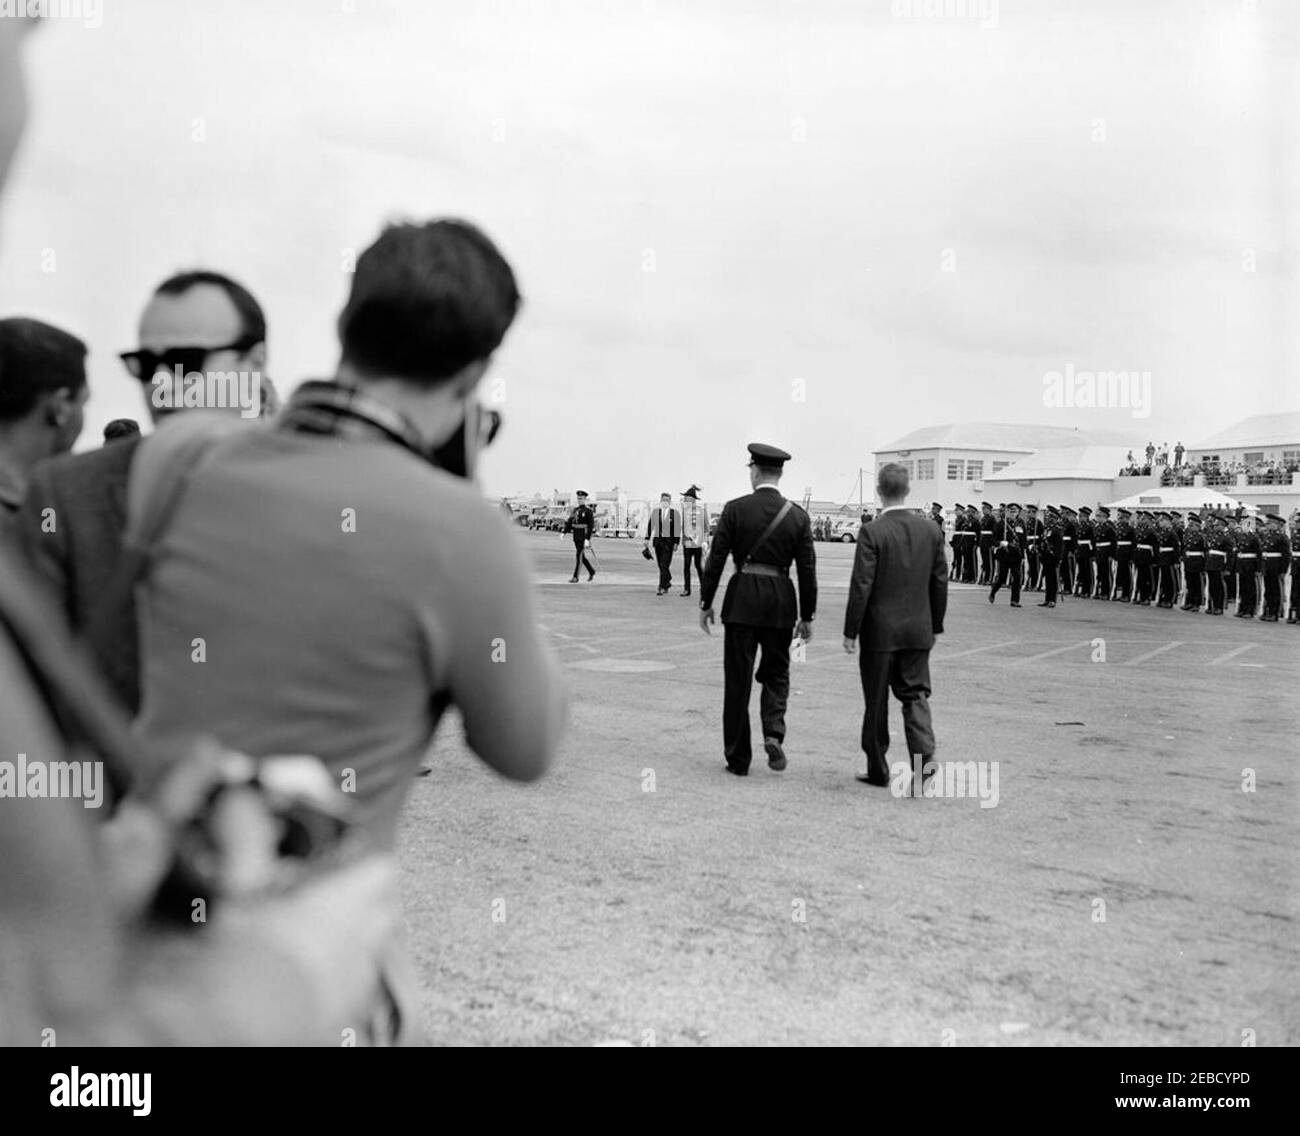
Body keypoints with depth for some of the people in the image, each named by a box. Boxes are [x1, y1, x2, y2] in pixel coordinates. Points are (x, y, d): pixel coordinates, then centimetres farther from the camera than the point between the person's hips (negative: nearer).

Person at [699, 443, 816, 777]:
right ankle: (774, 733, -5)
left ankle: (738, 758, 11)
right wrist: (807, 615, 9)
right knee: (776, 673, 19)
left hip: (741, 599, -2)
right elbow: (807, 570, 2)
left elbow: (716, 559, -4)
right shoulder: (797, 515, 1)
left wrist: (706, 603, 5)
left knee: (738, 679, 7)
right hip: (781, 601, 2)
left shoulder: (735, 509, -5)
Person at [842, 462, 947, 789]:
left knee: (876, 702, 8)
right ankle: (923, 756, -8)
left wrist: (850, 632, -7)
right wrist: (935, 626, 16)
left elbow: (861, 587, -14)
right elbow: (940, 582, 6)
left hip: (879, 630, -3)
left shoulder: (872, 533, -13)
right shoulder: (931, 531, 2)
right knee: (916, 694, 10)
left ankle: (876, 768, 19)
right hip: (918, 631, 4)